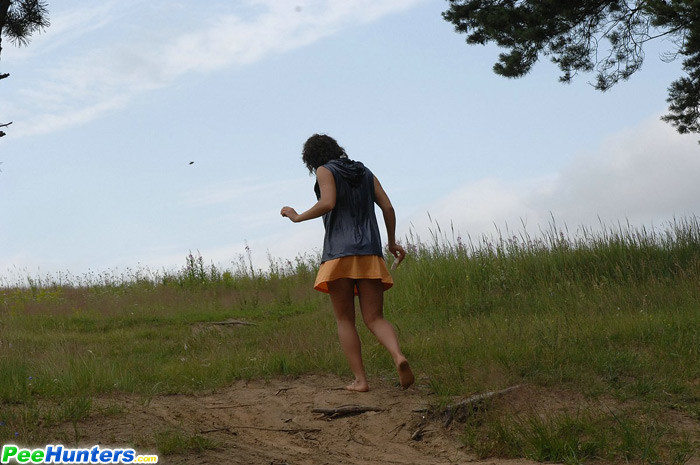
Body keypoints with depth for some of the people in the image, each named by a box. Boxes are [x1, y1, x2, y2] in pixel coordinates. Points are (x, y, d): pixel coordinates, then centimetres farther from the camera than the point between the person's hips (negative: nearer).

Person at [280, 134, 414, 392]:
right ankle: (398, 357, -27)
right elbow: (388, 208, 12)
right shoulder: (365, 172, 19)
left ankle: (360, 379, -1)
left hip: (339, 254, -4)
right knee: (375, 319, 3)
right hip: (370, 254, 4)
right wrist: (392, 243, 23)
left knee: (344, 320, 8)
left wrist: (298, 217, 0)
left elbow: (328, 203, -14)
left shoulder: (326, 171, 4)